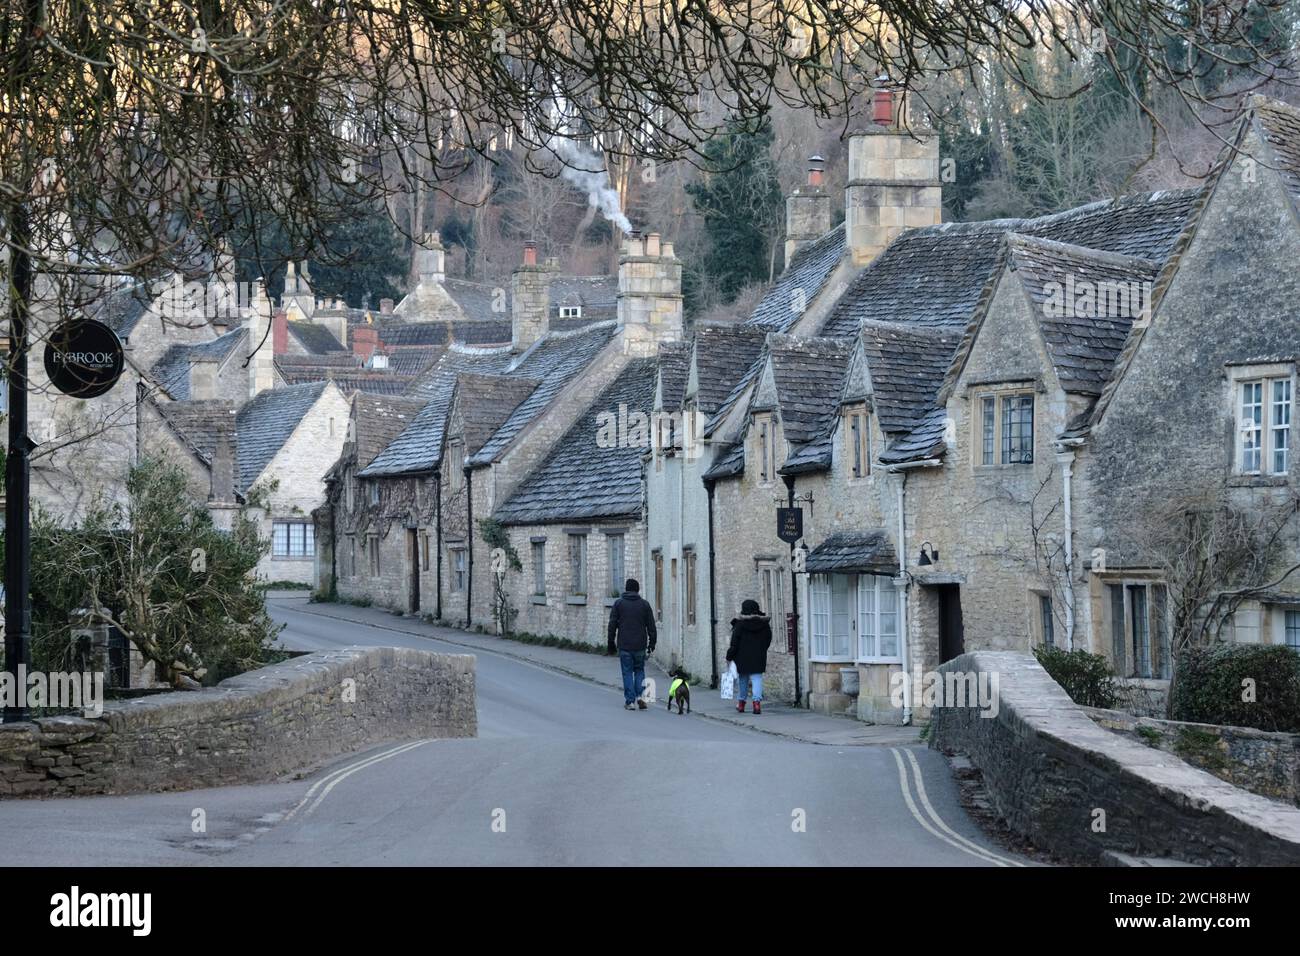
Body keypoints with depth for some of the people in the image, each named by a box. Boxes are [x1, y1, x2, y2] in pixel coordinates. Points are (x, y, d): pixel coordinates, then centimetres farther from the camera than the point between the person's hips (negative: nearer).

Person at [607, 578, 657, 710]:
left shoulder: (619, 603, 1)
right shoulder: (645, 604, 4)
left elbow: (612, 625, 0)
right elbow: (651, 626, 5)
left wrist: (611, 643, 7)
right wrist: (652, 643, 13)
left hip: (624, 645, -1)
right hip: (640, 645, 1)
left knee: (627, 672, 4)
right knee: (639, 670, 14)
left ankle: (630, 701, 0)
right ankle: (639, 696, -2)